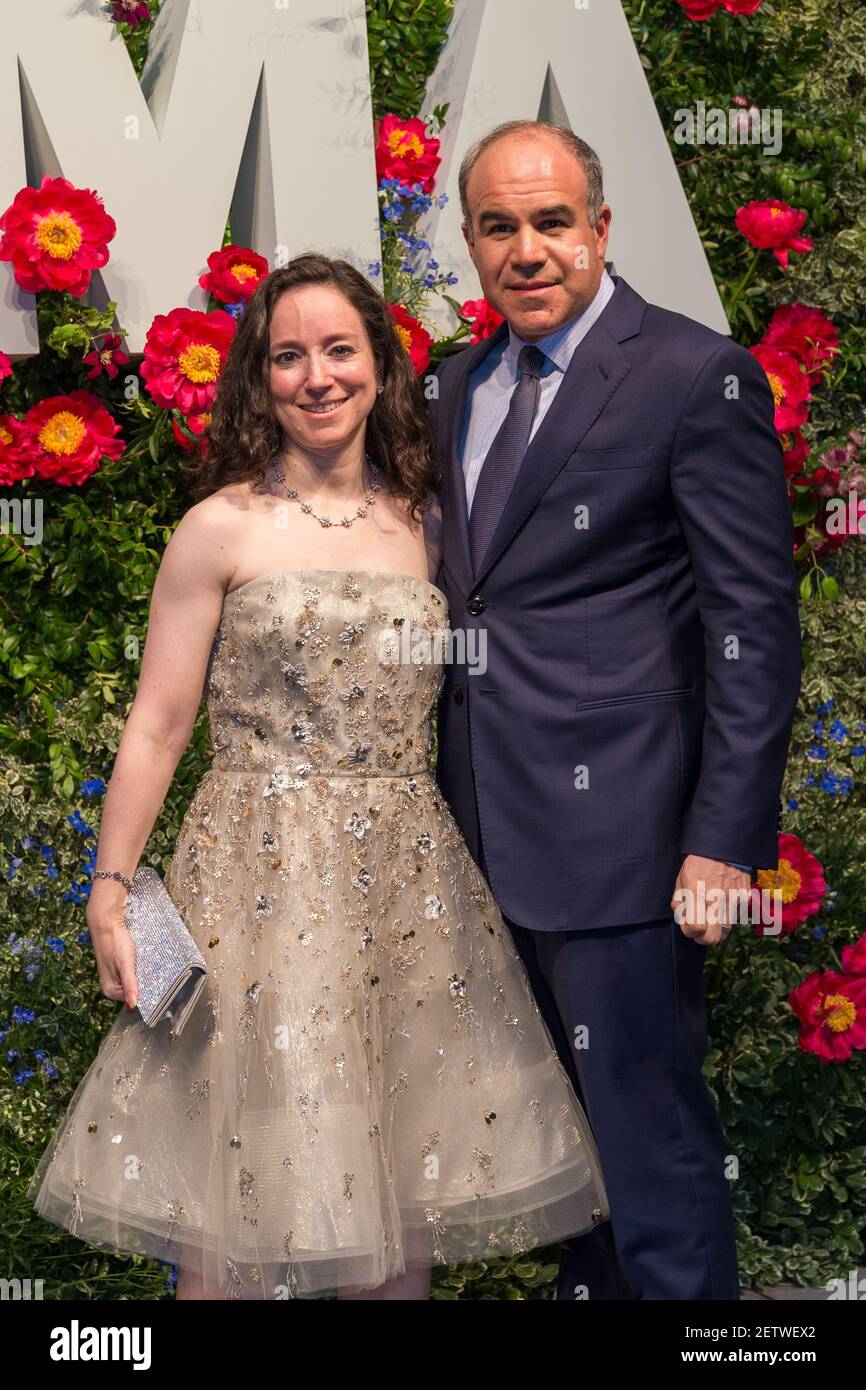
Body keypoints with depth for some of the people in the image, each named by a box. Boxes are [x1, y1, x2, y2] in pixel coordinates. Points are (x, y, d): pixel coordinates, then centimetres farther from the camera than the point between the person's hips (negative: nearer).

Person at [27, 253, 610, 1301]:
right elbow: (158, 723, -3)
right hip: (264, 881, -4)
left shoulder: (426, 525, 9)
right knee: (248, 1205, 2)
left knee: (410, 1182, 10)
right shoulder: (223, 527, -3)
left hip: (411, 880, 4)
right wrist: (110, 890, -7)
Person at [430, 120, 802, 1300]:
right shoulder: (458, 385, 13)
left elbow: (755, 625, -12)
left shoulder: (697, 377, -9)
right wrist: (440, 796, 12)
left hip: (613, 835, -7)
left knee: (648, 1135, 2)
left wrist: (726, 843, -16)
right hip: (489, 835, 7)